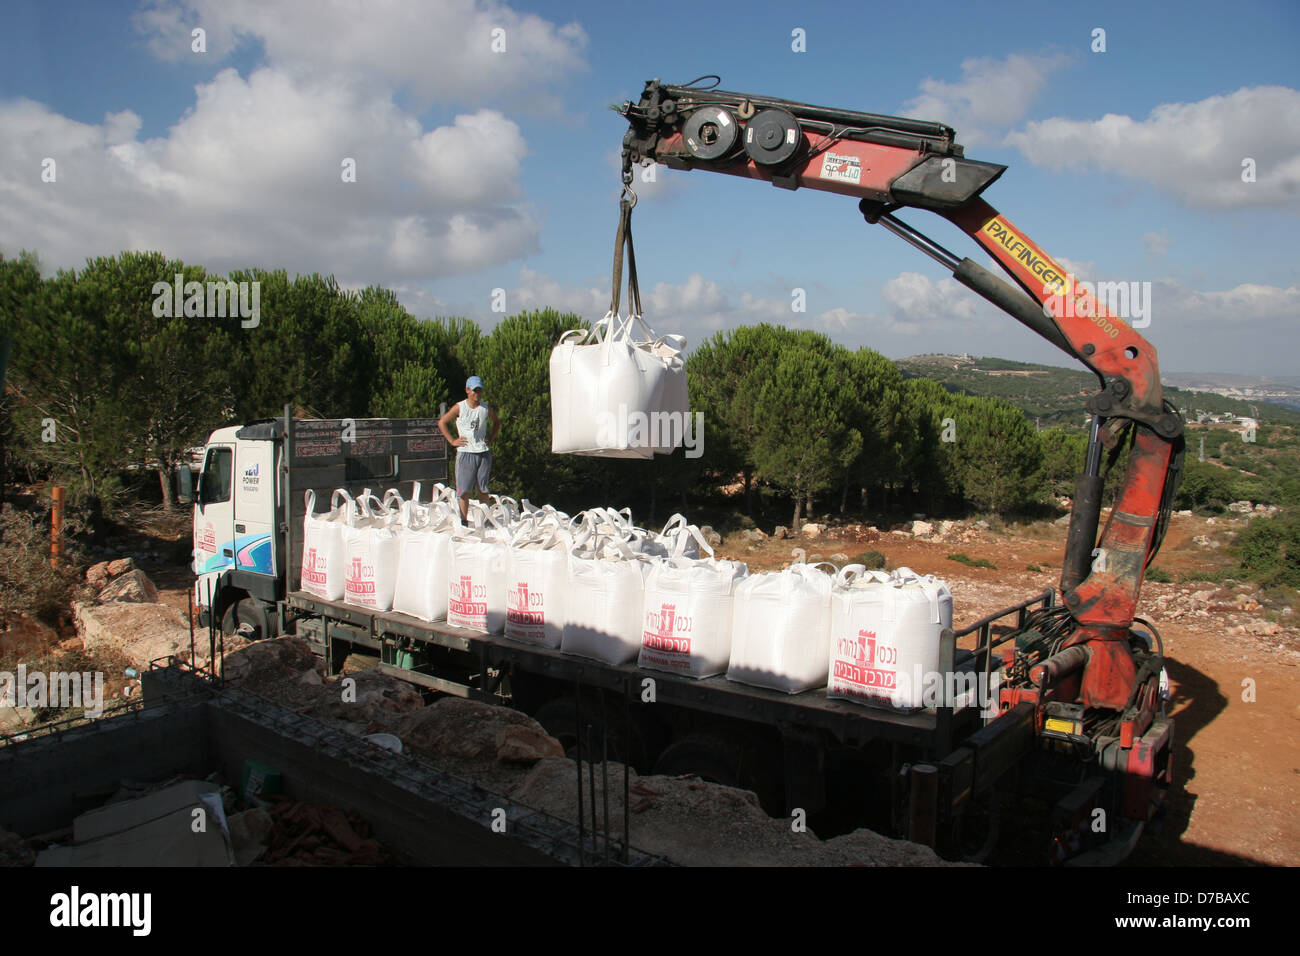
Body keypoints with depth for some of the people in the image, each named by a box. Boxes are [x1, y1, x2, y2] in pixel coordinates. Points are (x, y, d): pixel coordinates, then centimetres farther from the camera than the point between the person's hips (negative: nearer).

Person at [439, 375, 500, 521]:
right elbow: (441, 423, 4)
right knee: (464, 490, -4)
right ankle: (463, 520, 0)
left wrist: (491, 439, 12)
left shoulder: (486, 408, 6)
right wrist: (452, 440, -1)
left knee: (483, 489, 6)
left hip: (484, 453, 3)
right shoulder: (459, 408, -2)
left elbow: (497, 423, 24)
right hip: (465, 453, -2)